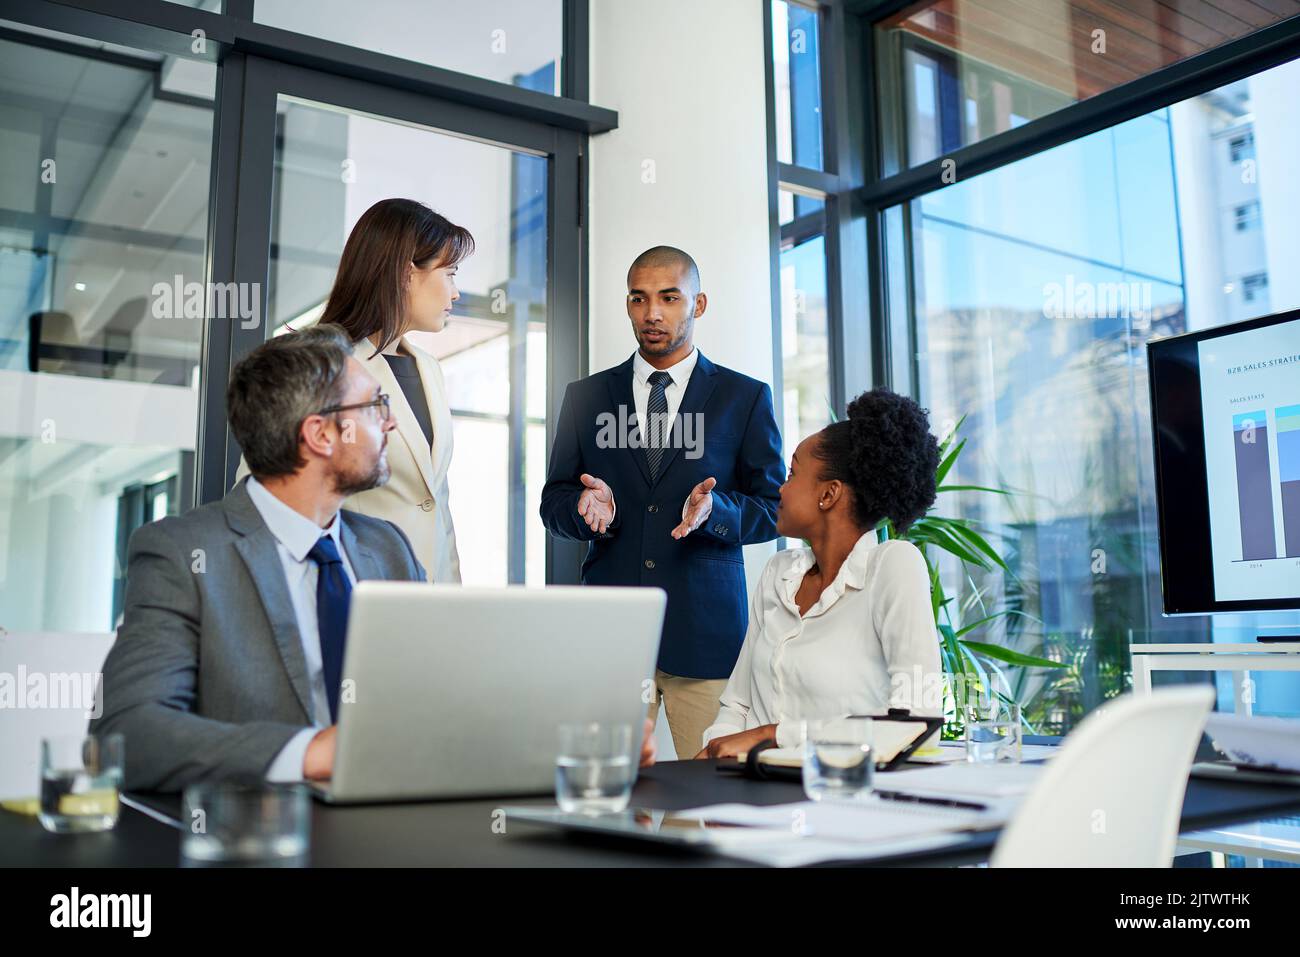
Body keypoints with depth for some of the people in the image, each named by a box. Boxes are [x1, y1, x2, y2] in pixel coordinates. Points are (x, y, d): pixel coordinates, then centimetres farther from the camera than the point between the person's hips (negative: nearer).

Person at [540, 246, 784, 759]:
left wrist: (716, 510, -14)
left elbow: (773, 509, 7)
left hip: (707, 627, -1)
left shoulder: (745, 398, 8)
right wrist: (590, 506, -9)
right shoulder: (585, 397, 13)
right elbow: (553, 503, 13)